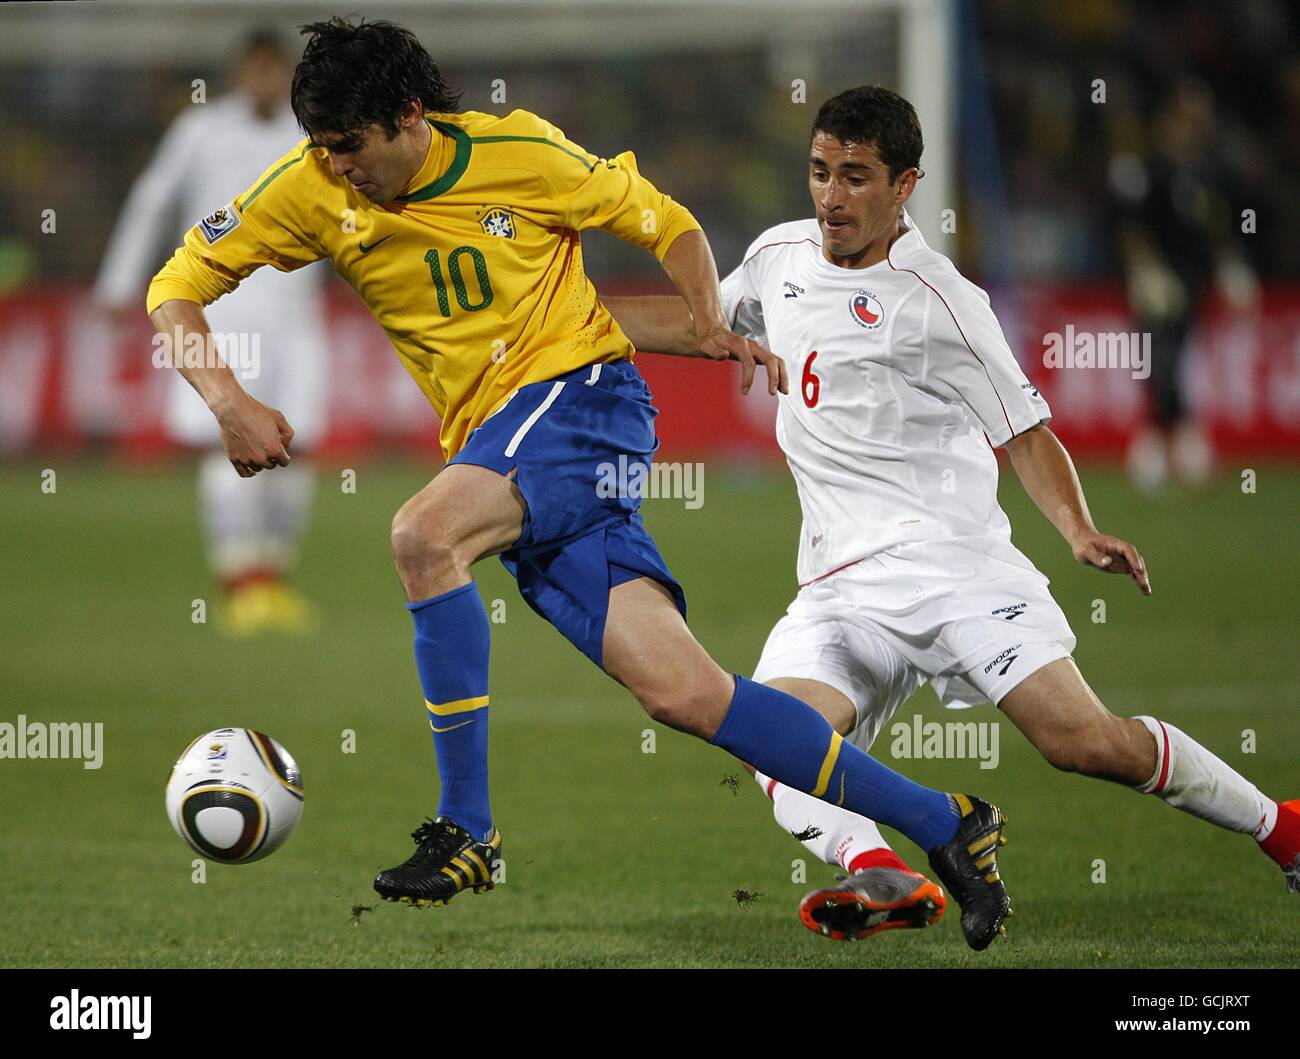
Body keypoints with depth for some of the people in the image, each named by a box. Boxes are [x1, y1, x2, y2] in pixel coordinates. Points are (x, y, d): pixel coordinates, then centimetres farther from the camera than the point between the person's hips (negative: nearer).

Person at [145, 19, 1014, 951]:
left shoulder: (519, 153, -6)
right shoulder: (314, 190, 1)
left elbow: (669, 226, 7)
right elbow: (176, 290, 3)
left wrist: (713, 324, -10)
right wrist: (229, 403, -13)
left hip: (580, 392, -4)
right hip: (495, 442, 4)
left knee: (424, 534, -31)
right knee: (682, 692, -6)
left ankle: (466, 832, -22)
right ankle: (942, 825, 2)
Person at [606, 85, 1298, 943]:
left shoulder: (938, 301, -4)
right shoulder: (781, 256, 14)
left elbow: (1024, 431, 1)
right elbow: (701, 322, 35)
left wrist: (1081, 532, -15)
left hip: (951, 557, -5)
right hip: (841, 589, 6)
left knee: (1082, 740, -17)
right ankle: (880, 872, -43)